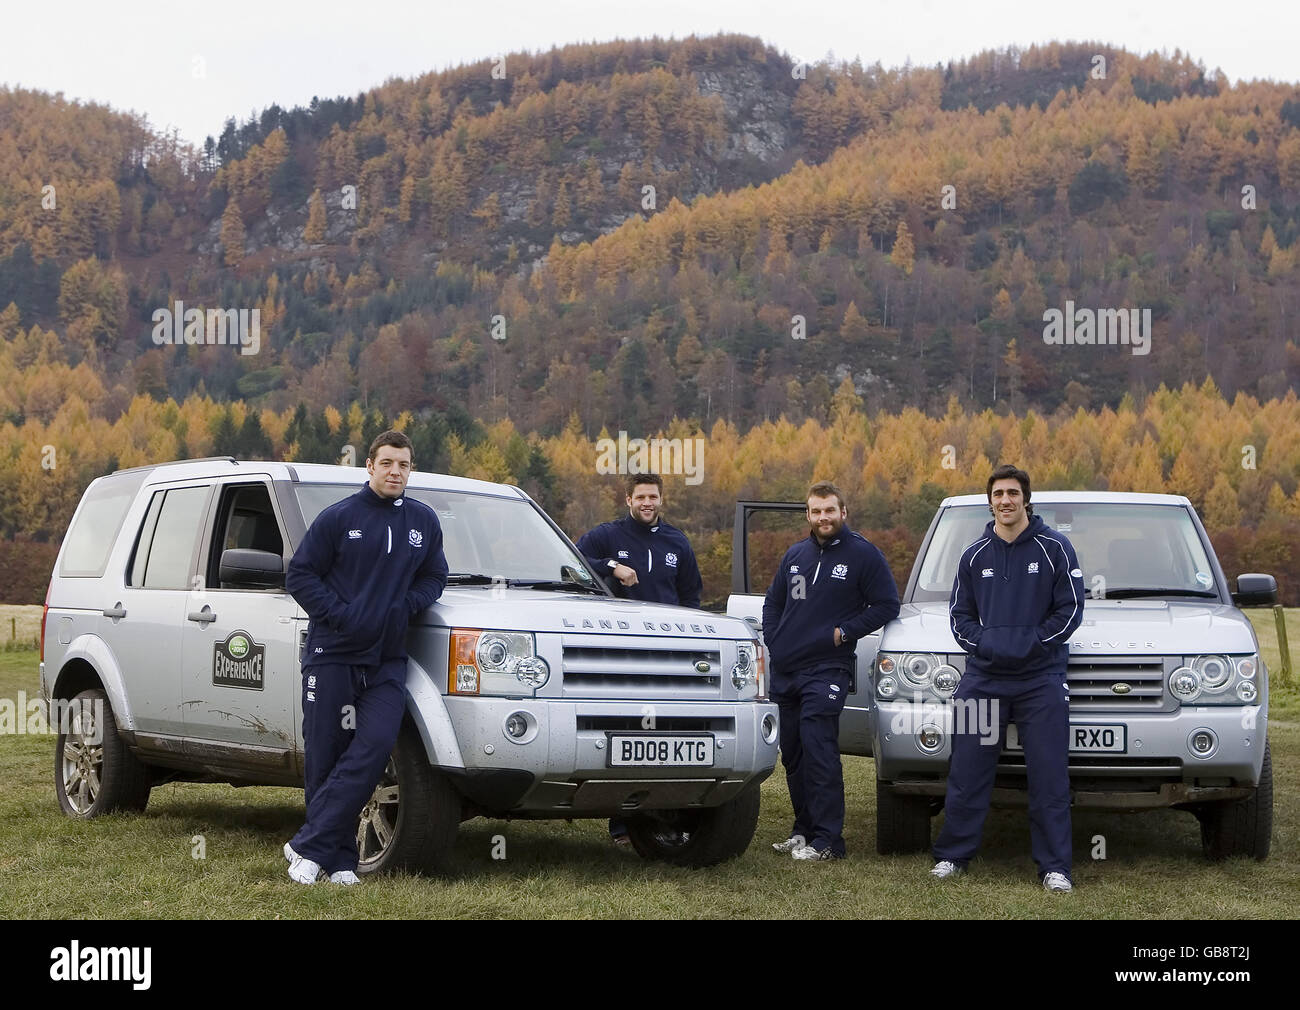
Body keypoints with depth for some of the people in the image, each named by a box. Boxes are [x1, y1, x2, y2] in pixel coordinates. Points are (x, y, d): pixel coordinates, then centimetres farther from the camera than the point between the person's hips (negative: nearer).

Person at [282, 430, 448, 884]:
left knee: (372, 749, -15)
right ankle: (339, 859, 10)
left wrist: (405, 606, 0)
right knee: (325, 757, -1)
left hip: (388, 659, 2)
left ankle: (308, 846, -10)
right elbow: (300, 575, 1)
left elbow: (434, 576, 20)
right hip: (331, 655, -2)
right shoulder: (339, 517, 0)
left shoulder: (424, 521, 11)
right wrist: (339, 614, -11)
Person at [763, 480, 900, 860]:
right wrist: (773, 642, 10)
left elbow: (886, 605, -3)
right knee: (793, 756, 10)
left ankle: (827, 840, -13)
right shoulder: (796, 555, 15)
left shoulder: (863, 554, -2)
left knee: (819, 752, -14)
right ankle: (804, 830, 20)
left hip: (826, 670, -6)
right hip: (783, 672, 6)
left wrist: (845, 632, -9)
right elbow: (773, 602, 24)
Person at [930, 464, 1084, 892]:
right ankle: (952, 854, 13)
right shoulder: (975, 555, 10)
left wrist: (1030, 643, -11)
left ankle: (1054, 865, 2)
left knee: (1049, 776, -3)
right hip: (983, 677, 3)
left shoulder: (1054, 549, 1)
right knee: (968, 771, 4)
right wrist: (984, 643, -5)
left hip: (1041, 679, -3)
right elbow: (959, 615, 13)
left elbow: (1071, 610, -1)